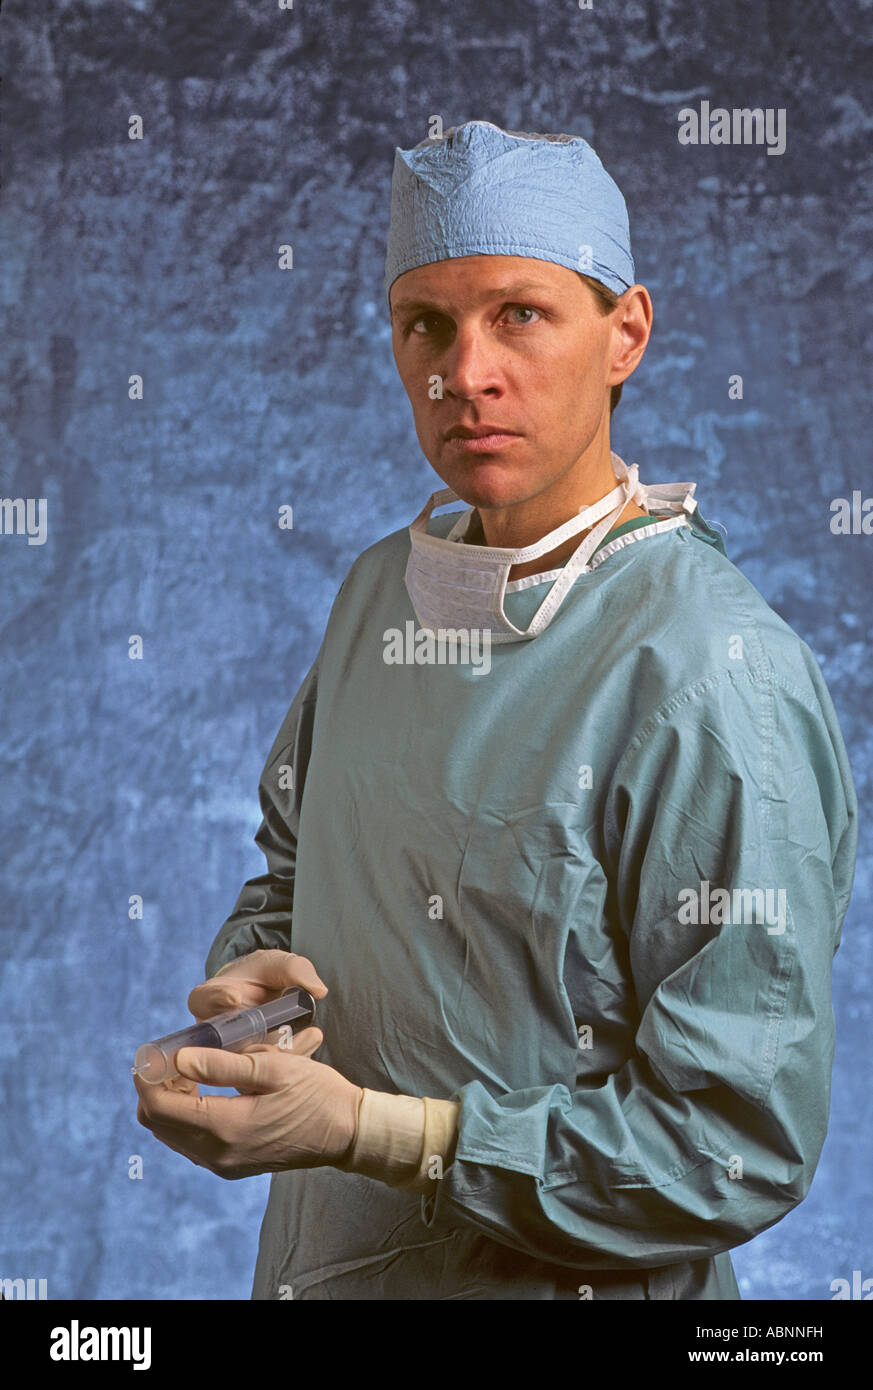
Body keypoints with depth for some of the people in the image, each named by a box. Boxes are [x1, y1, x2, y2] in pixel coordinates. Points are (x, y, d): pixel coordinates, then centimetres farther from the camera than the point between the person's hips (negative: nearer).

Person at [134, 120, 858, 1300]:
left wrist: (365, 1131, -28)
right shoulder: (382, 586, 0)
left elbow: (741, 1149, -24)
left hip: (561, 1280, -6)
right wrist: (251, 970, -7)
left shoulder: (719, 687, -24)